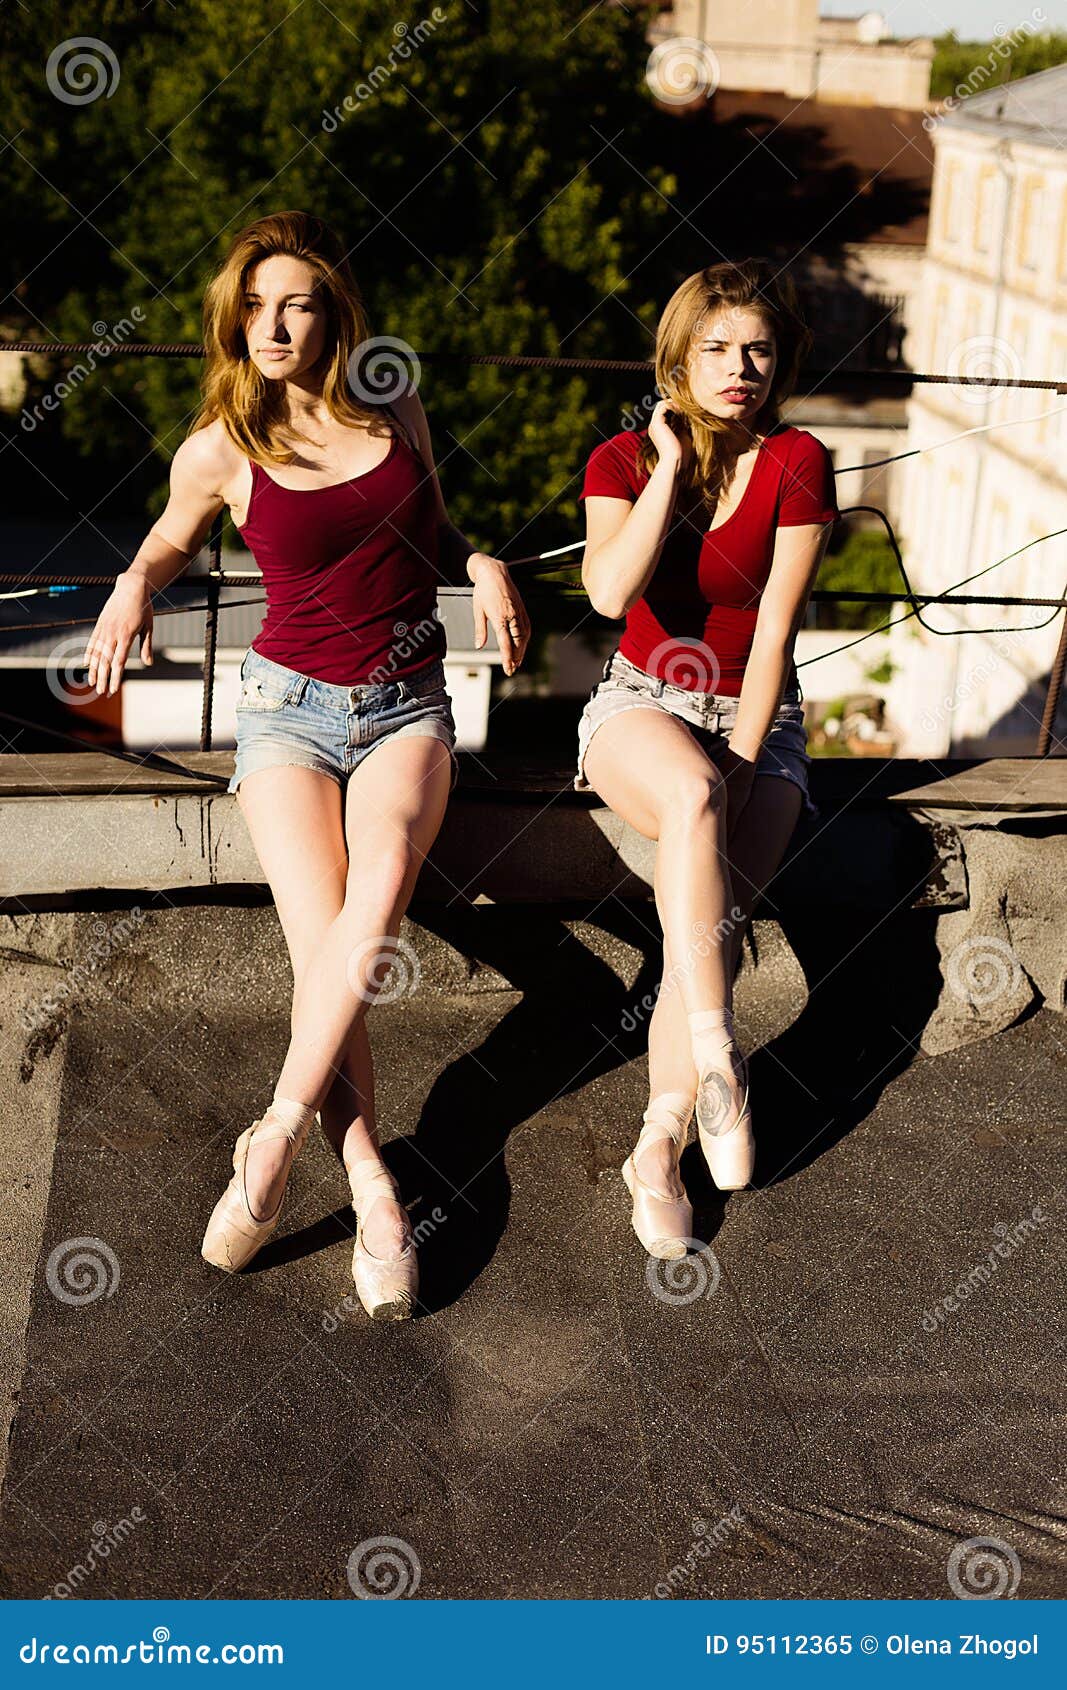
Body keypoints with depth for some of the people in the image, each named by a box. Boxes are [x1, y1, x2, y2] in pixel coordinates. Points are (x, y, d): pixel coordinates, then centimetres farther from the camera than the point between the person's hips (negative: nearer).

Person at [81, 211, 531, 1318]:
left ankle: (276, 1137, -22)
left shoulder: (396, 416, 5)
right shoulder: (219, 452, -1)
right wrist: (135, 584, -4)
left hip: (406, 706, 1)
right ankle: (373, 1194, -16)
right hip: (290, 705, -1)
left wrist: (483, 565, 0)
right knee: (322, 942, -22)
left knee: (381, 884, -30)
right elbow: (172, 541, 19)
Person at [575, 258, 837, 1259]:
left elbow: (773, 629, -10)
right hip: (641, 703, 0)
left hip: (755, 717, 0)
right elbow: (610, 592, -20)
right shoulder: (624, 460, 0)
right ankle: (716, 1061, -36)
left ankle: (658, 1148, -14)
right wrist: (672, 466, -17)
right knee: (693, 798, -37)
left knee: (714, 914, -24)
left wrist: (742, 761, -16)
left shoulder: (795, 464, -4)